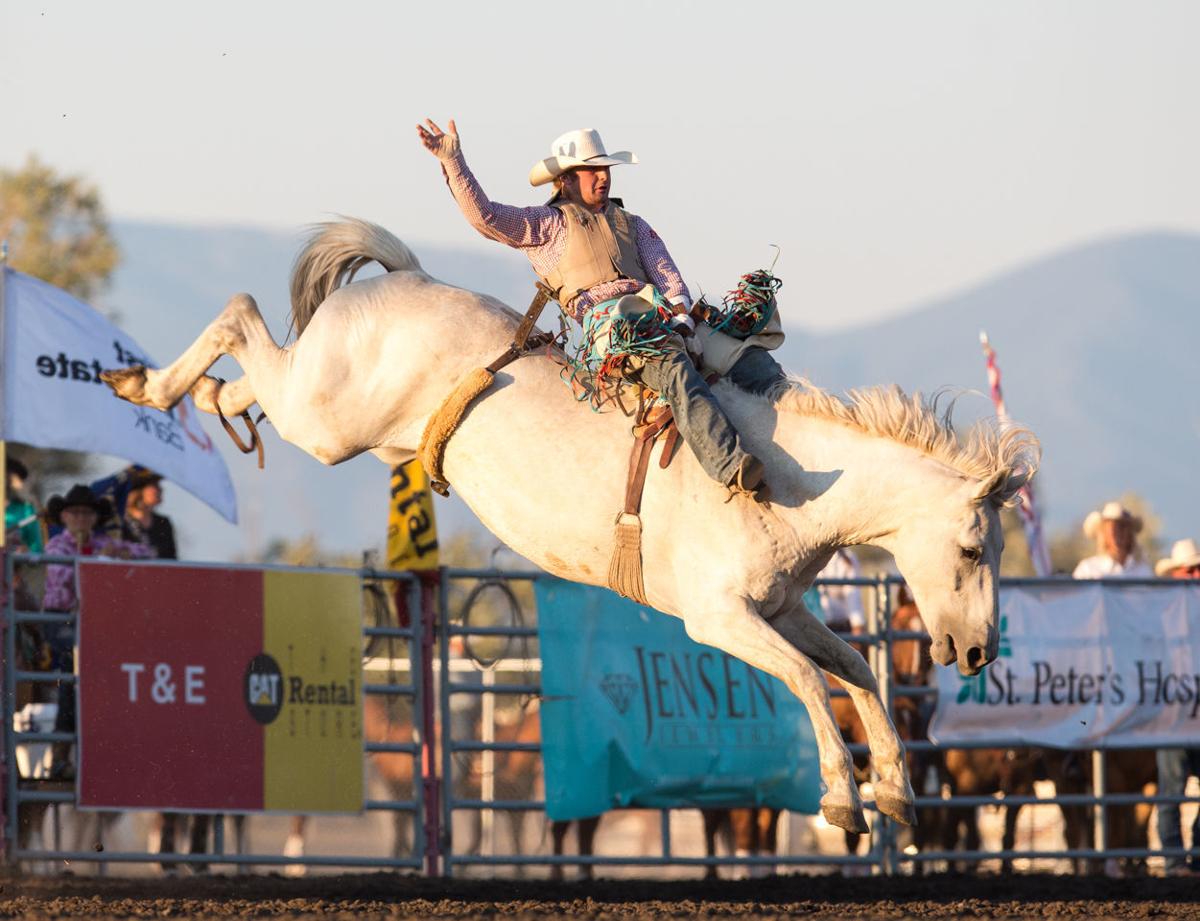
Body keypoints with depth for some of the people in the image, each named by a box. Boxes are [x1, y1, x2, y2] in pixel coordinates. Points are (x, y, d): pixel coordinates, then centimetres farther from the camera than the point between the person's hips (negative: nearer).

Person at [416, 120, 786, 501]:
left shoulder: (632, 224, 32)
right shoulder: (548, 225, 17)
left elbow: (668, 276, 21)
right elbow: (485, 216, 5)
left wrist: (681, 317, -1)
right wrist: (452, 161, -3)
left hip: (663, 314, 7)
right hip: (606, 322, -7)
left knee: (750, 358, -13)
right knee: (676, 372, -35)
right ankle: (731, 467, -52)